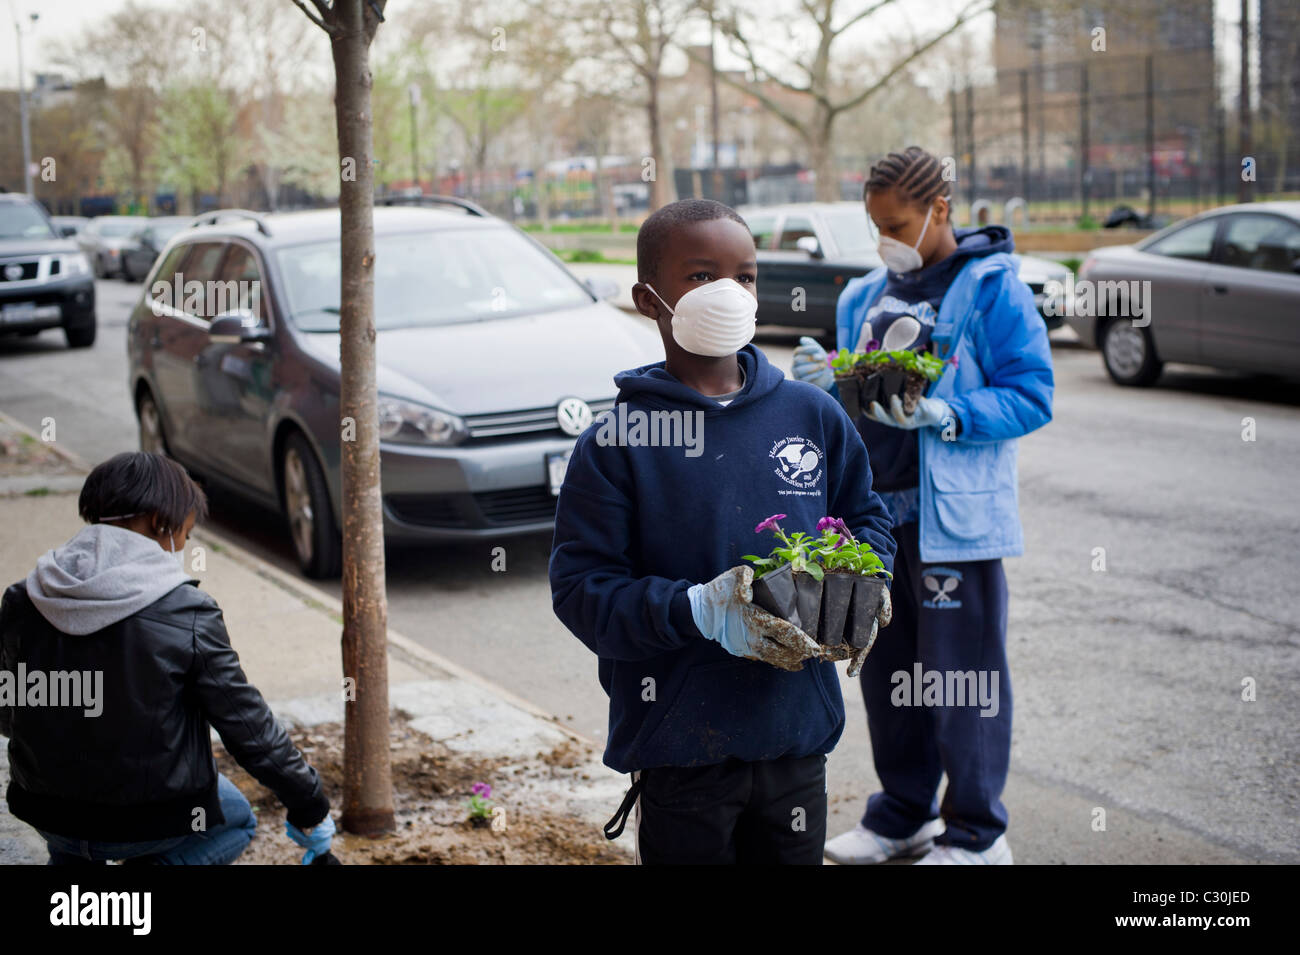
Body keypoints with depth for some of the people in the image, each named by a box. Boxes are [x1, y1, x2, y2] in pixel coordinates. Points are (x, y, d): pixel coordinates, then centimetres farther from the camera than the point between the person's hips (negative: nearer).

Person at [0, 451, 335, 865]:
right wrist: (310, 809, 1)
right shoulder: (188, 616, -19)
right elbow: (248, 725, -12)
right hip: (149, 822, -5)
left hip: (44, 814, 5)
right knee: (236, 820, 27)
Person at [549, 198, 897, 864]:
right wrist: (697, 609, -24)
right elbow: (581, 587, -12)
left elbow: (868, 517, 15)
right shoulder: (614, 444, -9)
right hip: (678, 747, -3)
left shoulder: (814, 415, 3)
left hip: (798, 737, 4)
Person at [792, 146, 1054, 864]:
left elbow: (1031, 397, -12)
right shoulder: (866, 295, 12)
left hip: (954, 516, -7)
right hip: (874, 509, 7)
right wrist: (828, 382, -3)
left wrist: (941, 415, -24)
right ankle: (903, 813, 32)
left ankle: (975, 834, 16)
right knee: (886, 668, 15)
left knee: (961, 676, 0)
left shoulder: (992, 288, -8)